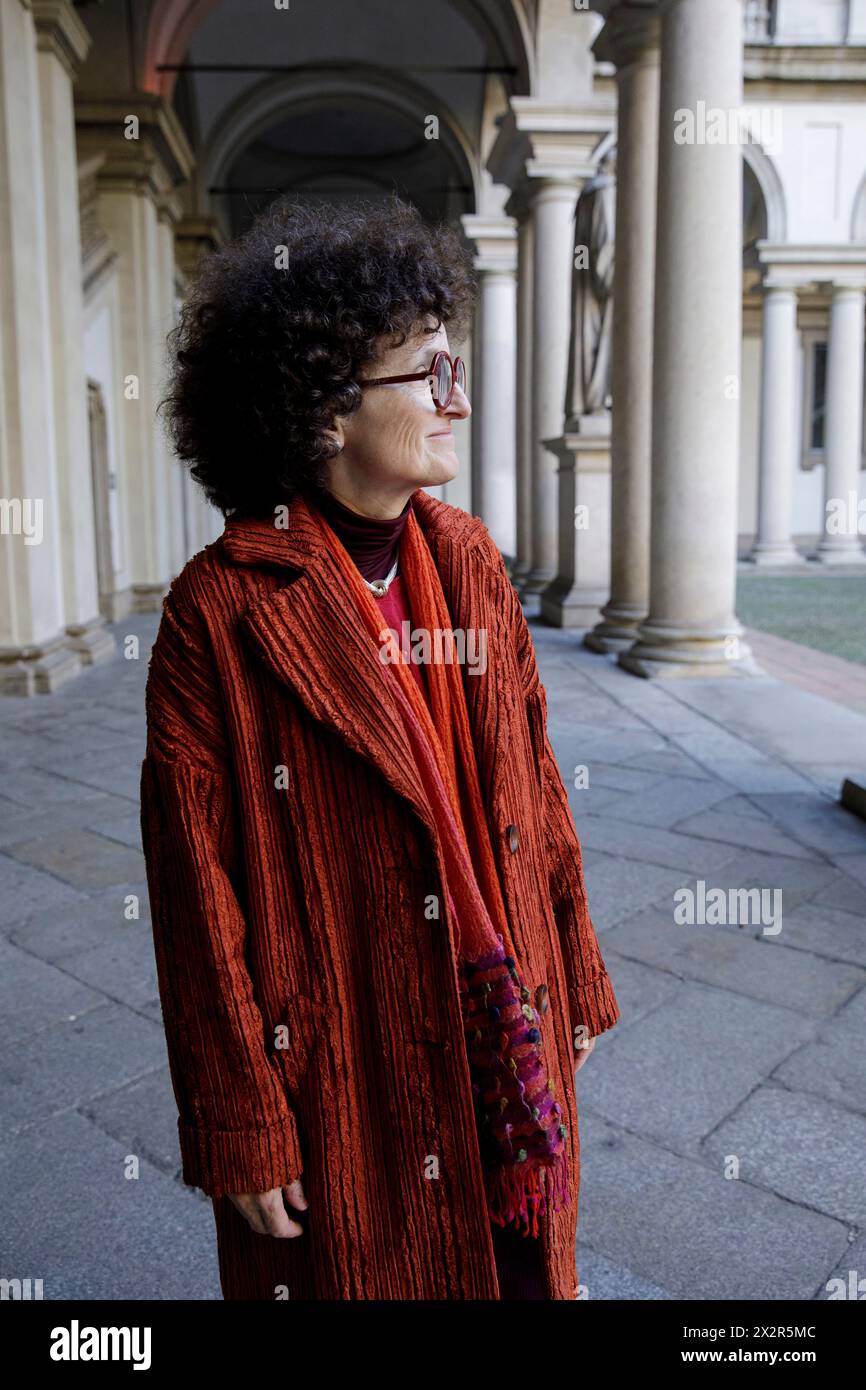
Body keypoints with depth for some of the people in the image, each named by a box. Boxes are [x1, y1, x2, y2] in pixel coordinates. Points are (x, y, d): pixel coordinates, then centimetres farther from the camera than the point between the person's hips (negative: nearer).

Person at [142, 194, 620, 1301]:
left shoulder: (469, 564, 1)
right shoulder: (222, 610, -17)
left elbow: (533, 787, 6)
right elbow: (198, 890, -14)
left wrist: (578, 984, 10)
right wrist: (242, 1126, -9)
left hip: (508, 1036, 5)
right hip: (339, 1075, -4)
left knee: (520, 1261, 22)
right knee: (363, 1267, 18)